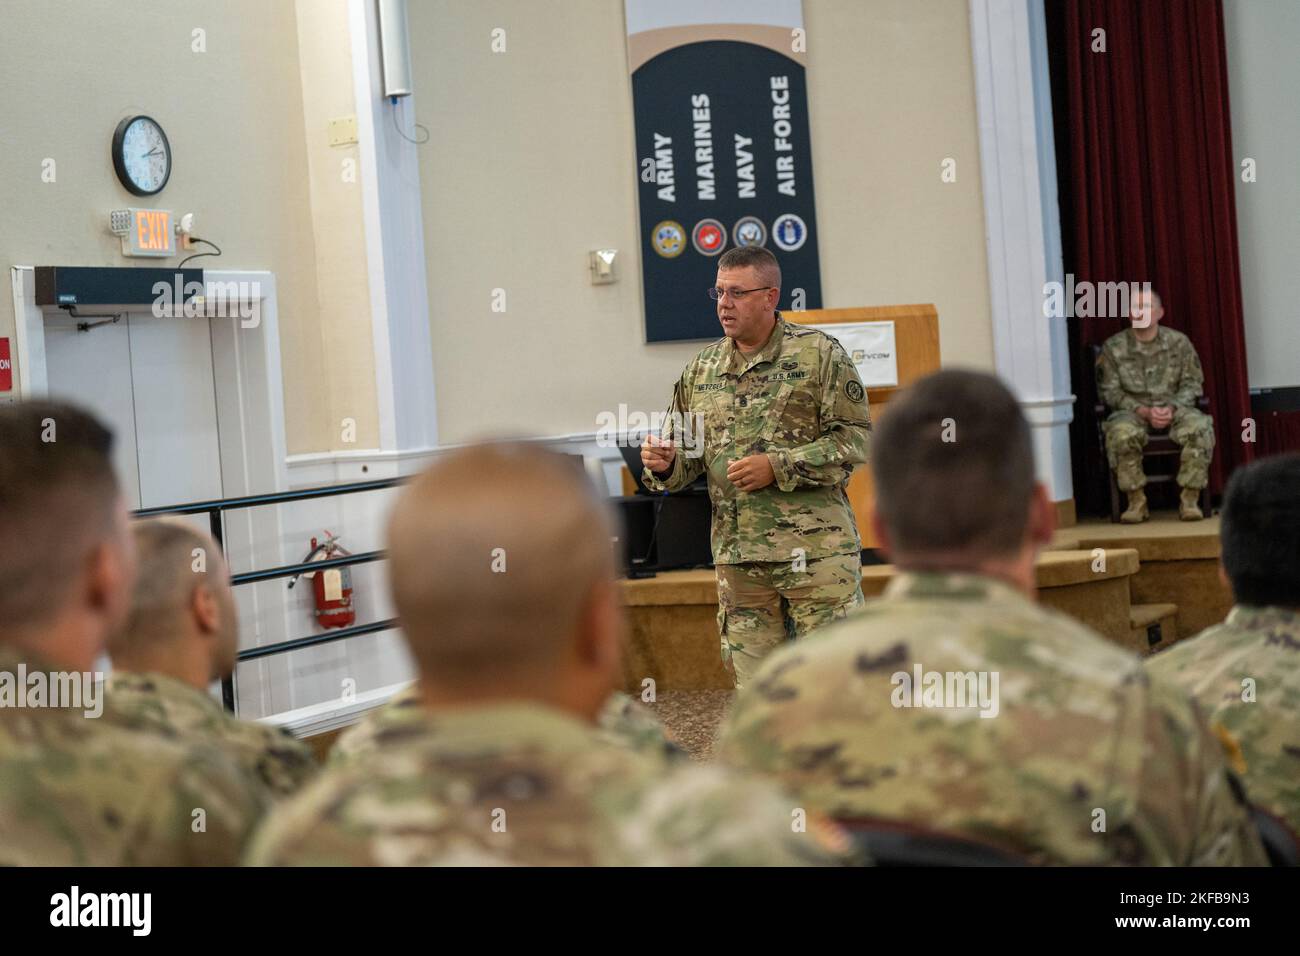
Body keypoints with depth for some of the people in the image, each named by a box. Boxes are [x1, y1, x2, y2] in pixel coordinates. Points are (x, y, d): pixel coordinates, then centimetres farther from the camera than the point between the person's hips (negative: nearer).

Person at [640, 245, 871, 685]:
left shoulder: (819, 354, -3)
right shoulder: (700, 371, 12)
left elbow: (856, 438, -7)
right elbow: (685, 455, 17)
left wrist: (778, 467, -16)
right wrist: (663, 465, -7)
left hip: (816, 549, -4)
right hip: (738, 558, 5)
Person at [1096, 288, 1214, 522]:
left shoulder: (1179, 342, 6)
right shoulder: (1113, 347, 3)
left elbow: (1192, 384, 5)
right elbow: (1109, 391, 0)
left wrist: (1172, 407, -15)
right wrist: (1144, 411, -14)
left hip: (1174, 408, 1)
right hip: (1133, 411, -1)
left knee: (1200, 427, -31)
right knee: (1121, 433, -36)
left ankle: (1189, 499, -23)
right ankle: (1137, 501, -22)